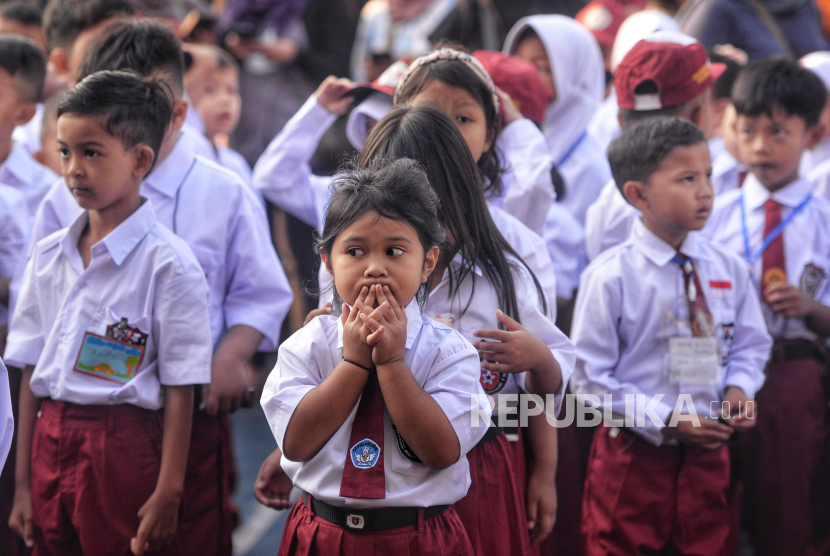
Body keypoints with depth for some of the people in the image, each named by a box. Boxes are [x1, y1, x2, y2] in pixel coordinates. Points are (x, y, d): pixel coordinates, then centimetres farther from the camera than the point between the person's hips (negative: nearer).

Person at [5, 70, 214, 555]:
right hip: (51, 444, 5)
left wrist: (168, 494, -12)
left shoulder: (167, 263, -9)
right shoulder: (48, 257, 9)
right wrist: (23, 482, 9)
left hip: (122, 448, -5)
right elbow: (31, 374, 11)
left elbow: (179, 390, -9)